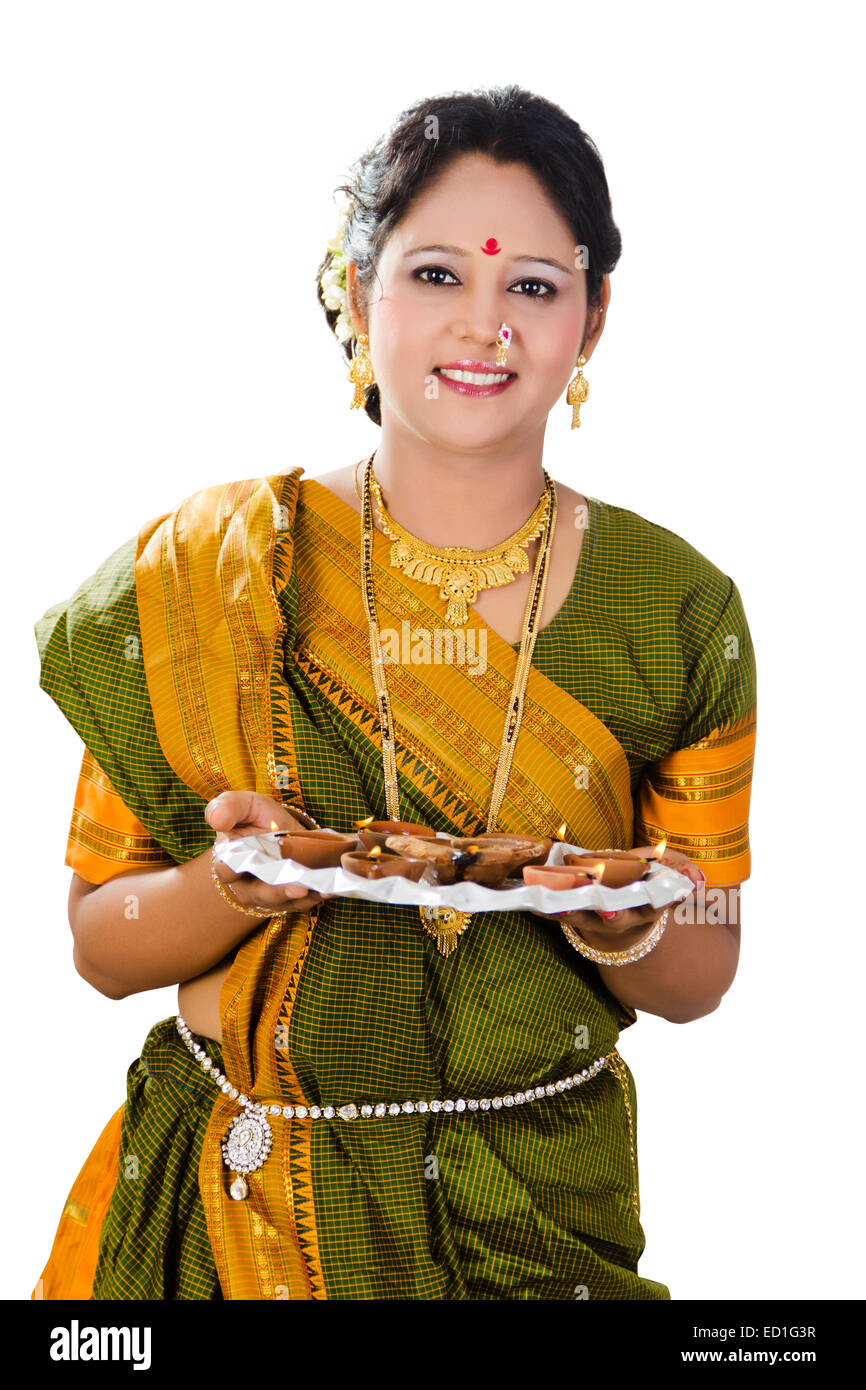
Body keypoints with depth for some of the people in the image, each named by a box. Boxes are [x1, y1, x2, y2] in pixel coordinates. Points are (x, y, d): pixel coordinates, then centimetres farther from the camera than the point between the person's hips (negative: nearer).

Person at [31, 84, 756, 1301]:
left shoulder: (681, 611, -8)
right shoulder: (203, 576, -10)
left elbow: (699, 981, 0)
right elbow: (100, 946, -4)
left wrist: (626, 924, -21)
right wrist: (238, 888, -24)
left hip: (540, 1220, 1)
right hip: (232, 1209, 0)